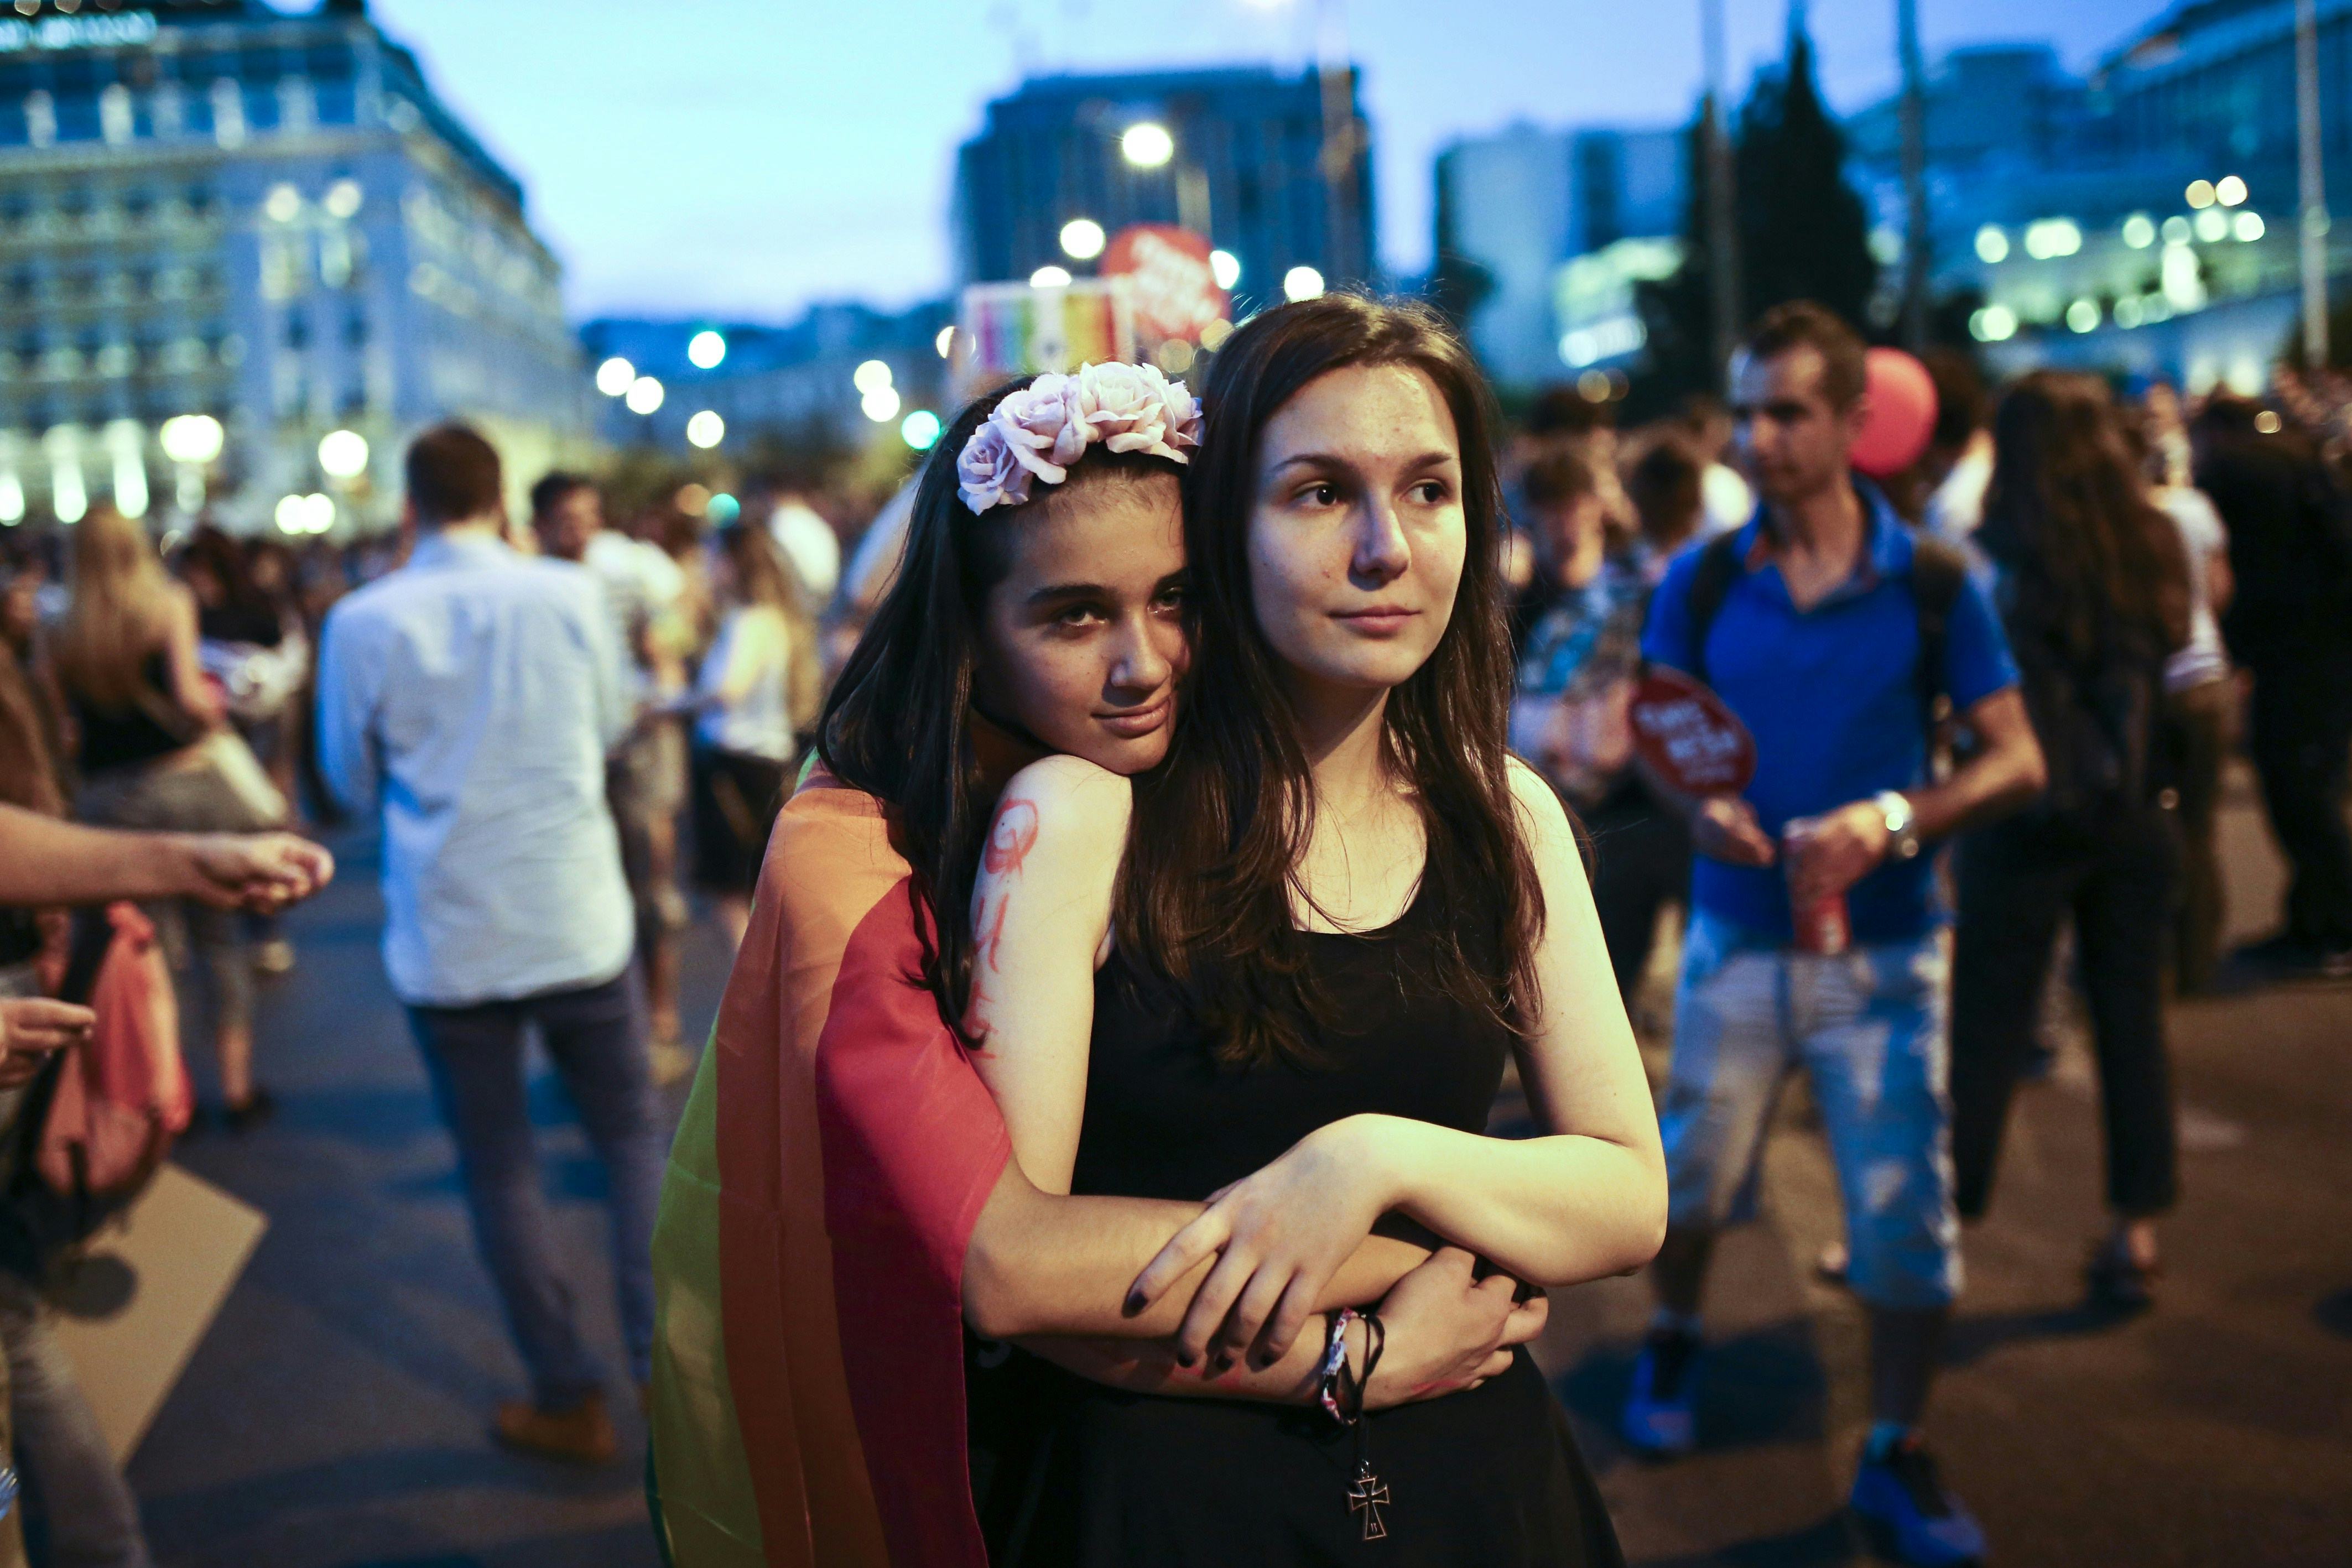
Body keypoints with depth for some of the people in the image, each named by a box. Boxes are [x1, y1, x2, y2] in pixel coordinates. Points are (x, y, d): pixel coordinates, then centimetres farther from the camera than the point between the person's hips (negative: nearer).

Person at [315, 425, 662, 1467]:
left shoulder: (362, 624, -7)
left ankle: (569, 1401, 18)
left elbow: (352, 782, 5)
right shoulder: (568, 595, -5)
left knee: (498, 1167, 11)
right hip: (578, 927, 1)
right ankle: (664, 1361, 11)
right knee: (632, 1137, 16)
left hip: (449, 942, 0)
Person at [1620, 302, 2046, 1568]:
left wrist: (1893, 820, -23)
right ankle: (1673, 1343, 44)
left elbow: (2015, 760, -6)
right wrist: (1697, 806, -16)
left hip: (1882, 948, -1)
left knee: (1906, 1213, 0)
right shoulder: (1700, 585, -2)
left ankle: (1896, 1458, 19)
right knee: (1693, 1178, 13)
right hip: (1735, 936, 1)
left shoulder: (1930, 586, -6)